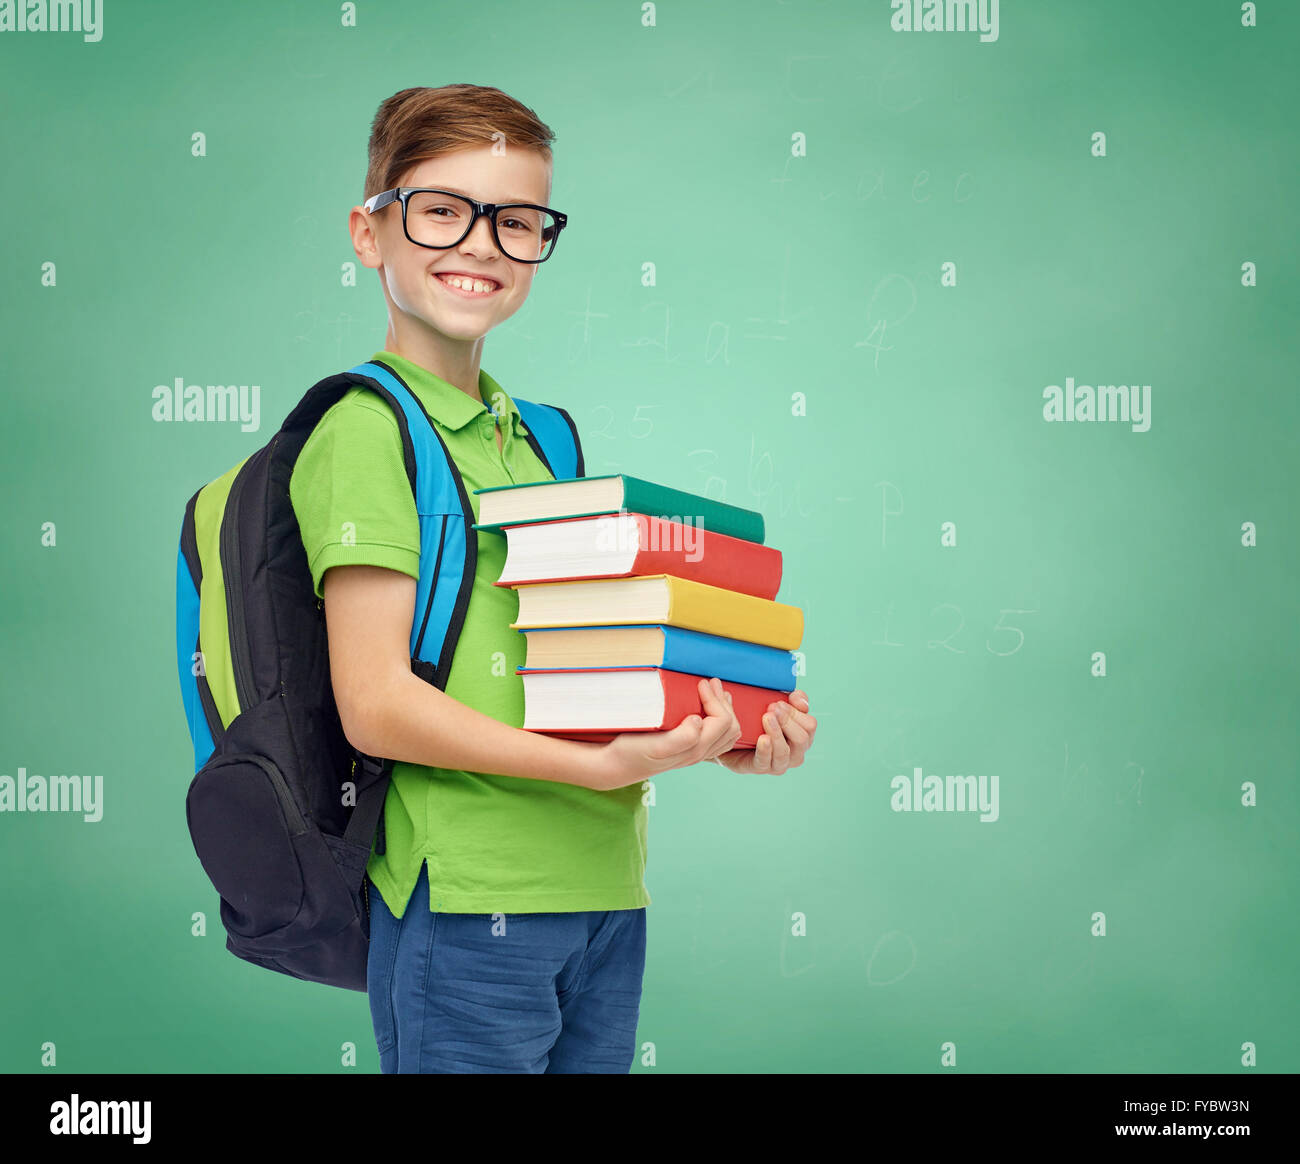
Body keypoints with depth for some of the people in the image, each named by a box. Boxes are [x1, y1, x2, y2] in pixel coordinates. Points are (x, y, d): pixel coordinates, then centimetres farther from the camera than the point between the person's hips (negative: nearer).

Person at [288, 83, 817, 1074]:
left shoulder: (534, 436, 15)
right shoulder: (365, 431, -7)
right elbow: (377, 705, -15)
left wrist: (722, 741, 1)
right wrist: (604, 766, -21)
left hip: (606, 884, 7)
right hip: (467, 892, -7)